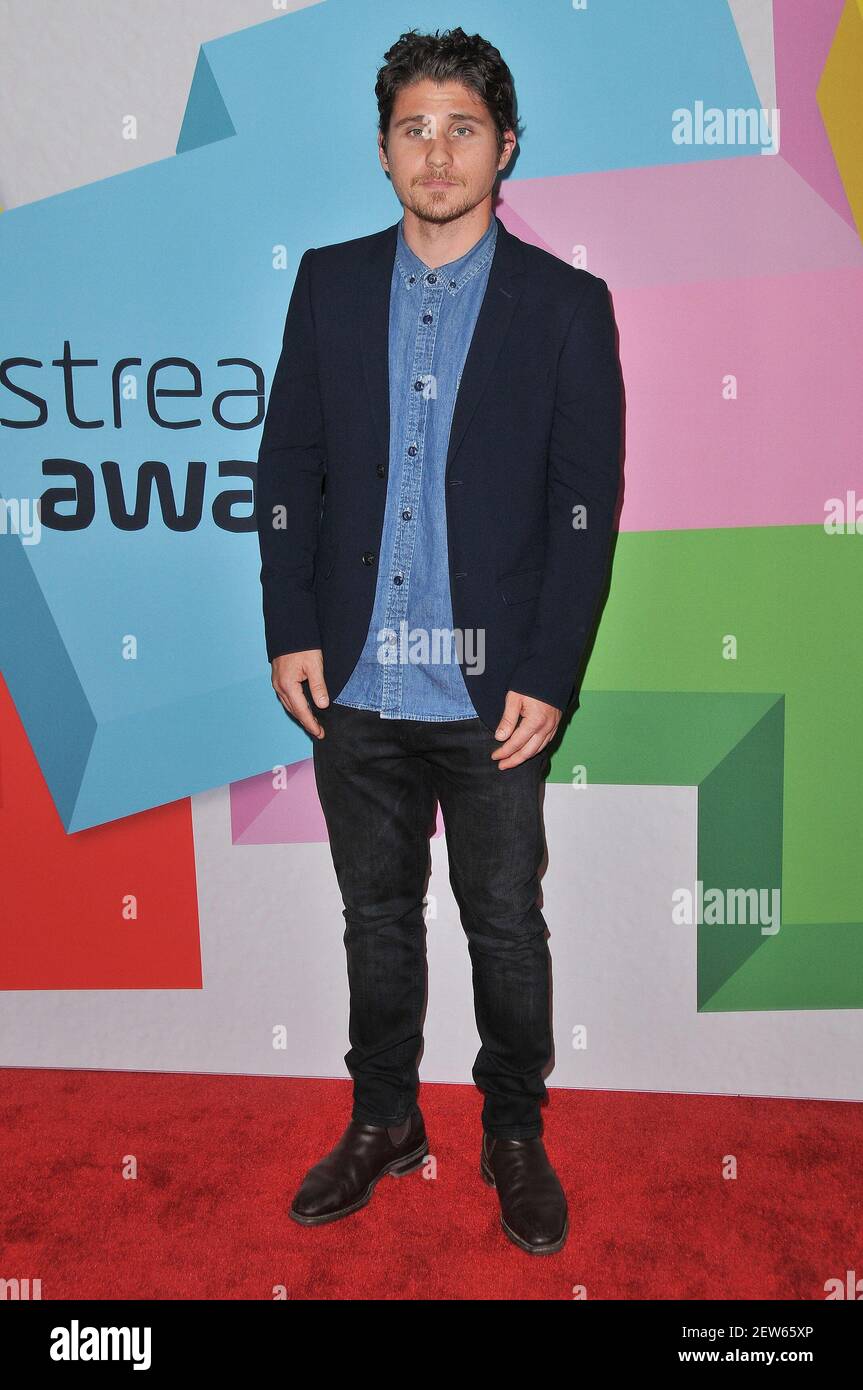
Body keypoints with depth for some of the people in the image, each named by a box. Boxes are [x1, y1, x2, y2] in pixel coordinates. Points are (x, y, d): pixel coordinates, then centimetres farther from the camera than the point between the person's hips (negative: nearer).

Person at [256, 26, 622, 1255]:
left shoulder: (566, 304, 0)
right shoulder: (329, 284, 7)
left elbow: (587, 506, -4)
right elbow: (287, 468, 6)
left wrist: (546, 679, -10)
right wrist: (292, 632, -2)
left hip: (493, 691, -2)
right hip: (355, 684, 3)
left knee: (505, 925, 11)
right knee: (377, 914, 16)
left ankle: (516, 1138, 33)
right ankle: (383, 1122, 36)